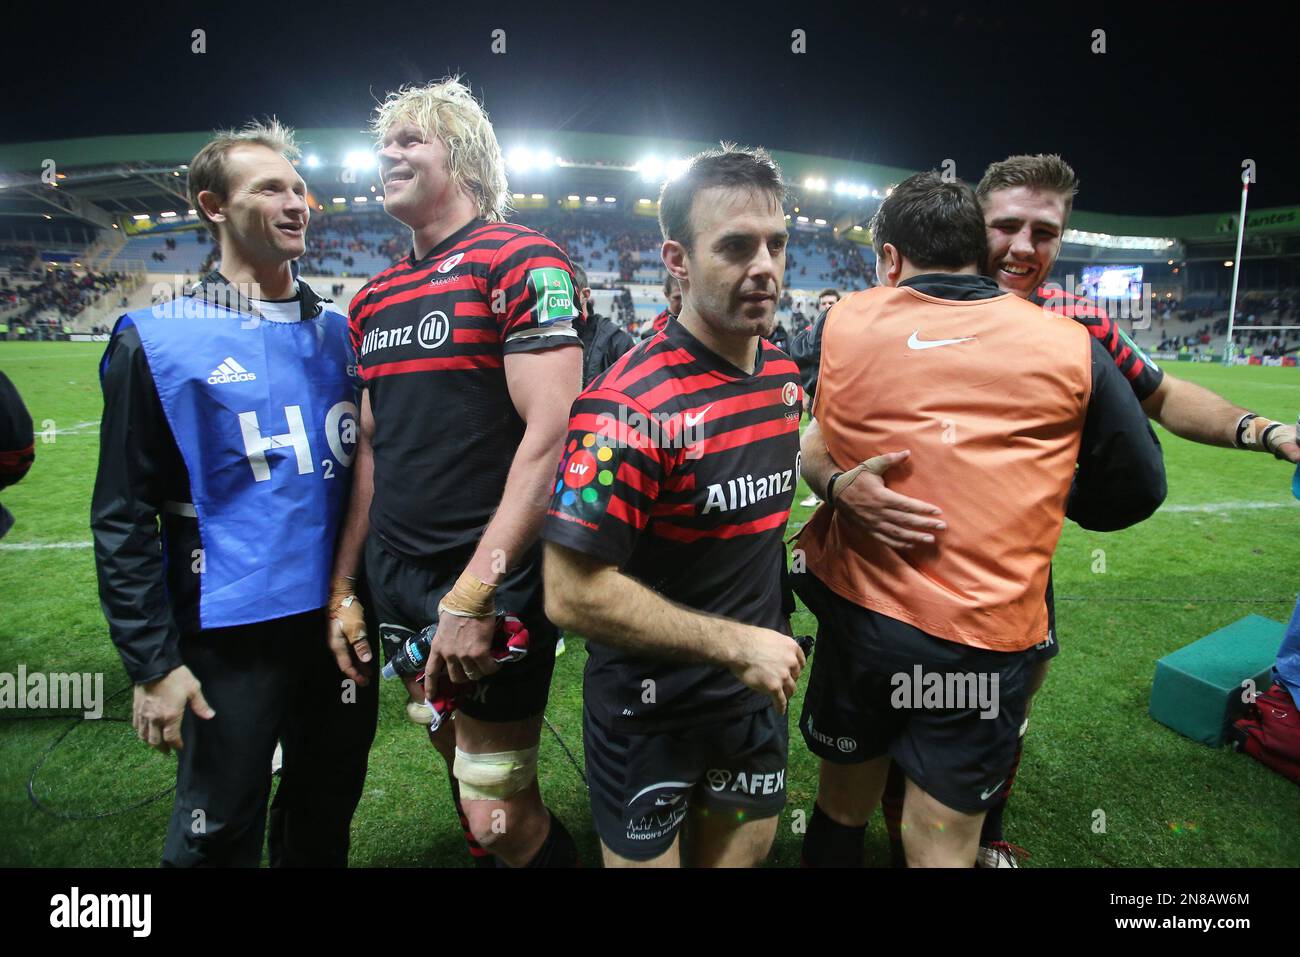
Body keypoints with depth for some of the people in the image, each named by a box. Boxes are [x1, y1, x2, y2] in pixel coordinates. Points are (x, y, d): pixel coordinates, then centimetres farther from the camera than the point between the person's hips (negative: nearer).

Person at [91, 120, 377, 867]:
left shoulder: (340, 333, 7)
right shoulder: (160, 342, -6)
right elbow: (124, 518, -6)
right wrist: (152, 661, -9)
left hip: (341, 618, 4)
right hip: (232, 632, -4)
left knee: (327, 812, 21)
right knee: (220, 833, 12)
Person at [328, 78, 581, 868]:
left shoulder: (520, 261, -10)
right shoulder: (375, 297, 13)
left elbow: (550, 432, -19)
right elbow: (372, 447, 15)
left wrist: (473, 593, -21)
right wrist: (342, 584, 12)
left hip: (494, 585, -7)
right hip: (398, 581, 7)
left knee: (501, 818, 3)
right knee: (464, 777, 21)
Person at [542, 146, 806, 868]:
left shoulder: (784, 374, -1)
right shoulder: (632, 404, -26)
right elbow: (574, 594, -29)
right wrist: (736, 645, -22)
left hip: (758, 691, 7)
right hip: (650, 710, -6)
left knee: (743, 851, 25)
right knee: (648, 854, 17)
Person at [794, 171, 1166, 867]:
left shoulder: (843, 322, -3)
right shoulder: (1070, 346, -4)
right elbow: (1136, 490, 5)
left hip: (858, 618, 1)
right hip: (987, 638, 0)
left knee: (842, 807, 23)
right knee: (941, 846, 16)